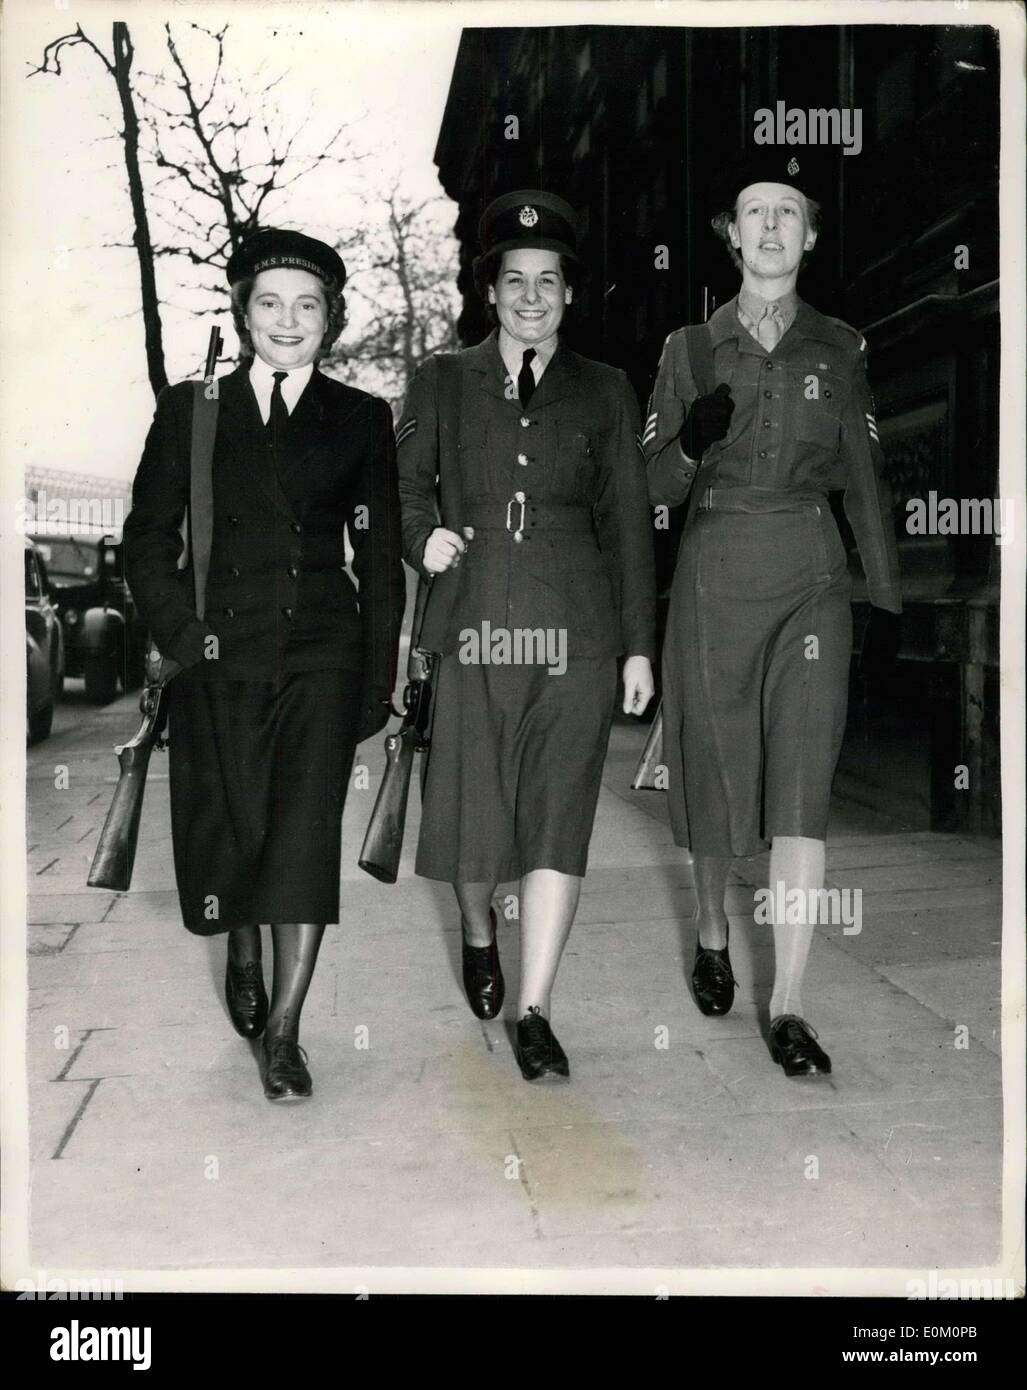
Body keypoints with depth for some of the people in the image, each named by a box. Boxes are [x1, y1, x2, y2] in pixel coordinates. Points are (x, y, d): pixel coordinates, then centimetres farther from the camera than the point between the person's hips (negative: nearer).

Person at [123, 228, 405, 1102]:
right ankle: (244, 958, 40)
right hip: (219, 656, 1)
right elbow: (147, 539, 7)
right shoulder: (191, 410, 8)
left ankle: (284, 1030, -5)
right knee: (226, 832, 9)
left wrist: (378, 681, 4)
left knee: (307, 829, -12)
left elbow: (380, 559, 9)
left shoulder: (361, 420, 9)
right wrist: (185, 633, -5)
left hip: (321, 652, -1)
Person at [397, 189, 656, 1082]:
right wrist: (422, 539, -8)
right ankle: (478, 936, 36)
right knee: (473, 817, 3)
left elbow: (629, 523, 10)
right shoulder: (441, 383, 11)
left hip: (575, 632, 0)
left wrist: (638, 646, 5)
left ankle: (535, 1014, 4)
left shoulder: (605, 392, 11)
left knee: (560, 817, -5)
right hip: (476, 626, 0)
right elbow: (405, 489, 15)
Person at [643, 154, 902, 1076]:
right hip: (714, 578, 0)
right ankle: (713, 931, 36)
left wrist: (888, 595, 8)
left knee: (802, 791, -9)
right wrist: (693, 441, -17)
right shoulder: (690, 348, 6)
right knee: (715, 769, 8)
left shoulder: (839, 348, 8)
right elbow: (657, 487, 4)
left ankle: (788, 1006, -5)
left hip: (811, 583, 0)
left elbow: (865, 479, 11)